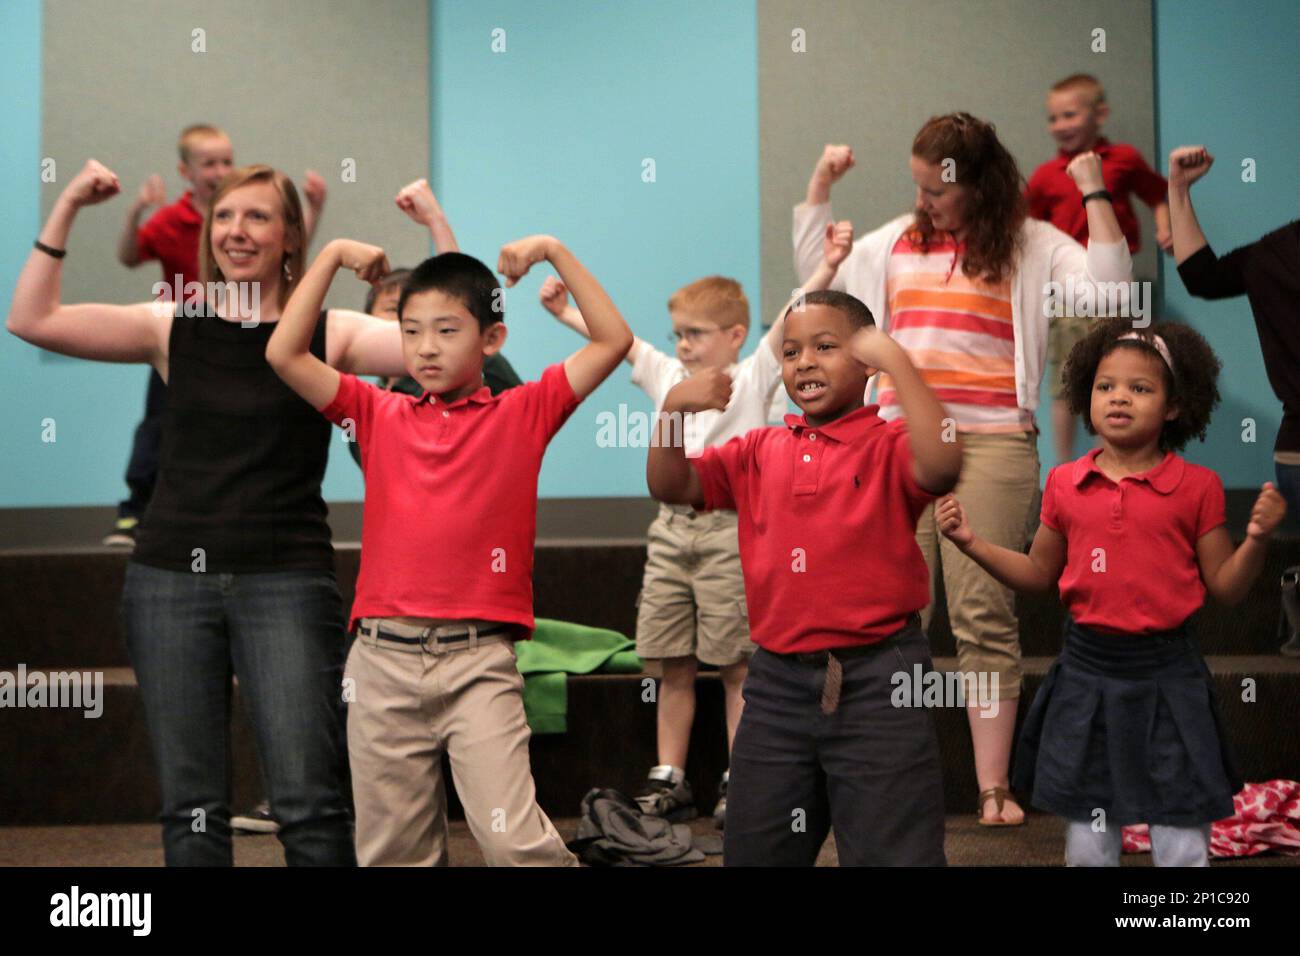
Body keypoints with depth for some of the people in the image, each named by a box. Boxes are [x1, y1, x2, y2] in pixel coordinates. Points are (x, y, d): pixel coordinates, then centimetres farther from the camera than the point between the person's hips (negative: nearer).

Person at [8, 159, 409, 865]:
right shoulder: (173, 328, 8)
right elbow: (31, 320, 3)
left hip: (285, 581, -2)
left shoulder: (327, 334, 2)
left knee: (308, 804, -7)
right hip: (170, 579, 3)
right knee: (190, 808, 6)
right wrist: (67, 207, -1)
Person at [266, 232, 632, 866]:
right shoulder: (380, 417, 10)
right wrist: (332, 256, 4)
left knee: (512, 837, -14)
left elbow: (613, 341, -1)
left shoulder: (522, 415, 6)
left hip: (478, 662, -3)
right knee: (393, 850, 9)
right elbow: (284, 354, 3)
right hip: (383, 661, 3)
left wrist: (554, 253, 0)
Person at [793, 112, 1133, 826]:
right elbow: (816, 274, 27)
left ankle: (993, 789, 0)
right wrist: (820, 185, 22)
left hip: (992, 444, -4)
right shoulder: (898, 242, 17)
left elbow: (1108, 290, -9)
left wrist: (1094, 194, -11)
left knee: (983, 615, -5)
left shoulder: (1032, 246, 4)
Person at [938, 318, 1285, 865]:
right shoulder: (1065, 485, 3)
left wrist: (1257, 538, -17)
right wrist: (971, 542, 3)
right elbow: (1039, 575, 13)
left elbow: (1225, 588, -1)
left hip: (1166, 675, -2)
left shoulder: (1196, 487, -4)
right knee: (1088, 846, 12)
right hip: (1087, 670, 2)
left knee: (1184, 847, 4)